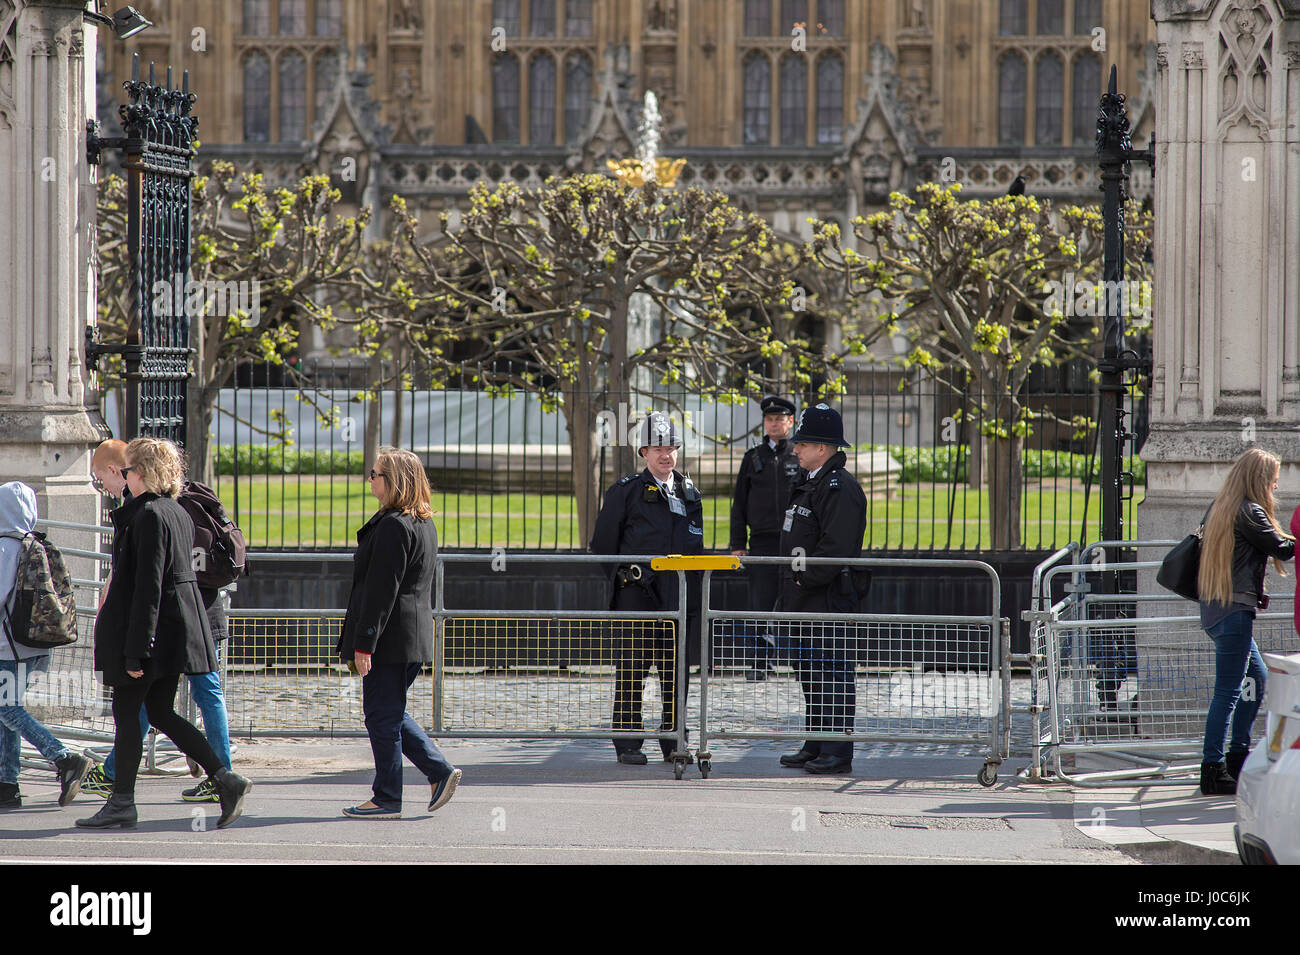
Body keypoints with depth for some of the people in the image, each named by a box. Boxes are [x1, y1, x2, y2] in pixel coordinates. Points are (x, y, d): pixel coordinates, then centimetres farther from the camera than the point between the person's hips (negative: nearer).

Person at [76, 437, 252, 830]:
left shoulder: (148, 516, -17)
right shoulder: (179, 513, 12)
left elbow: (148, 586, -21)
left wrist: (136, 649, -21)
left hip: (154, 626, -9)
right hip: (180, 627, 9)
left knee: (126, 711, 1)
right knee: (160, 712, 14)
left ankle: (121, 803, 7)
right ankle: (225, 779, 5)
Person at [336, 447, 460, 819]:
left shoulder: (393, 526, -17)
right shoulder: (425, 524, 13)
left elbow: (381, 590, -20)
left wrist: (364, 644, -19)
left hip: (390, 636, -10)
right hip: (414, 635, 10)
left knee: (382, 715, -1)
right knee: (392, 714, 17)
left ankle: (387, 799, 4)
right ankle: (440, 771, 10)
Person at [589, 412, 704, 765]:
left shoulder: (689, 492, 16)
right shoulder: (626, 491, 2)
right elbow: (603, 543, 5)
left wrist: (696, 589, 18)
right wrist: (614, 579, 4)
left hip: (680, 593, 4)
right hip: (636, 592, -4)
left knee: (676, 670, 5)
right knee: (632, 670, -3)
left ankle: (674, 742, 14)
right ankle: (628, 744, 2)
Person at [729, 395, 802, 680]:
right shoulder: (753, 458, 12)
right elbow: (739, 504, 13)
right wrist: (738, 544, 6)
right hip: (762, 541, 1)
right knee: (760, 605, -3)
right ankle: (759, 664, 2)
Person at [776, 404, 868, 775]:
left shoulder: (839, 487, -14)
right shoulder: (810, 484, 19)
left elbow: (837, 545, -23)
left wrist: (807, 578, -18)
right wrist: (791, 587, 17)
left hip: (828, 595, -11)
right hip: (804, 598, 11)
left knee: (832, 673, -8)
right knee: (807, 672, 15)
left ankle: (838, 753, -6)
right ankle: (816, 747, 22)